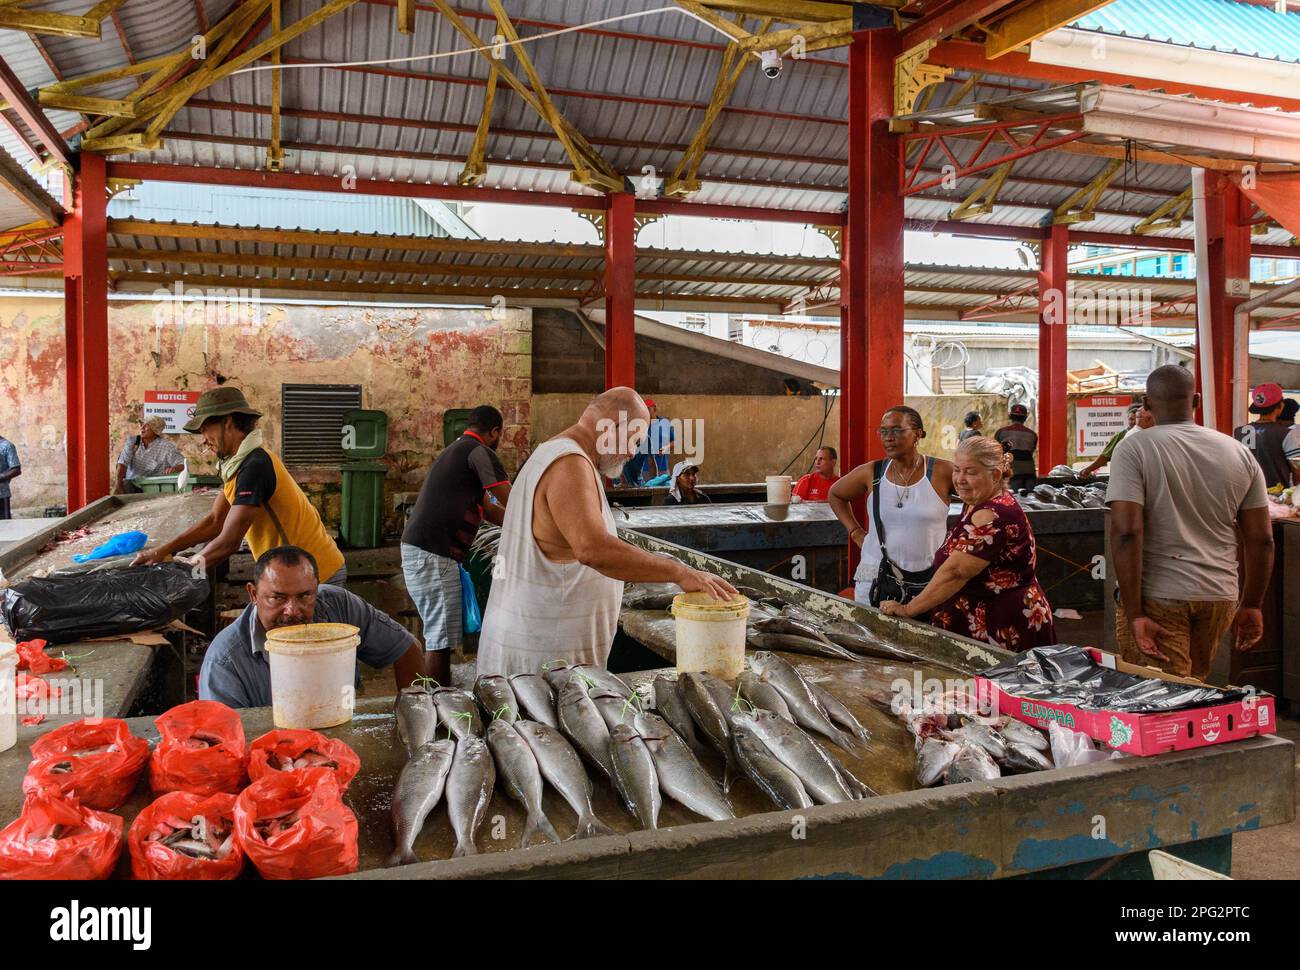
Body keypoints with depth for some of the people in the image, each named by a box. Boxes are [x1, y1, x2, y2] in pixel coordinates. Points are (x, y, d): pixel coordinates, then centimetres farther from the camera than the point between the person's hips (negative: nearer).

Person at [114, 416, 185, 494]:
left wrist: (175, 468, -31)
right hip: (131, 483, 1)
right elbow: (123, 462, -6)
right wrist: (118, 484, -21)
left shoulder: (166, 446, -4)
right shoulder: (132, 441, 5)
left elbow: (183, 464, -7)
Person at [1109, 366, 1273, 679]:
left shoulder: (1133, 450, -8)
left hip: (1157, 597, -5)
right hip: (1220, 596, 5)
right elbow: (1262, 539, 7)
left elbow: (1126, 533, -17)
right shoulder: (1240, 453, 6)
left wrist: (1134, 614, -15)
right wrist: (1252, 605, 18)